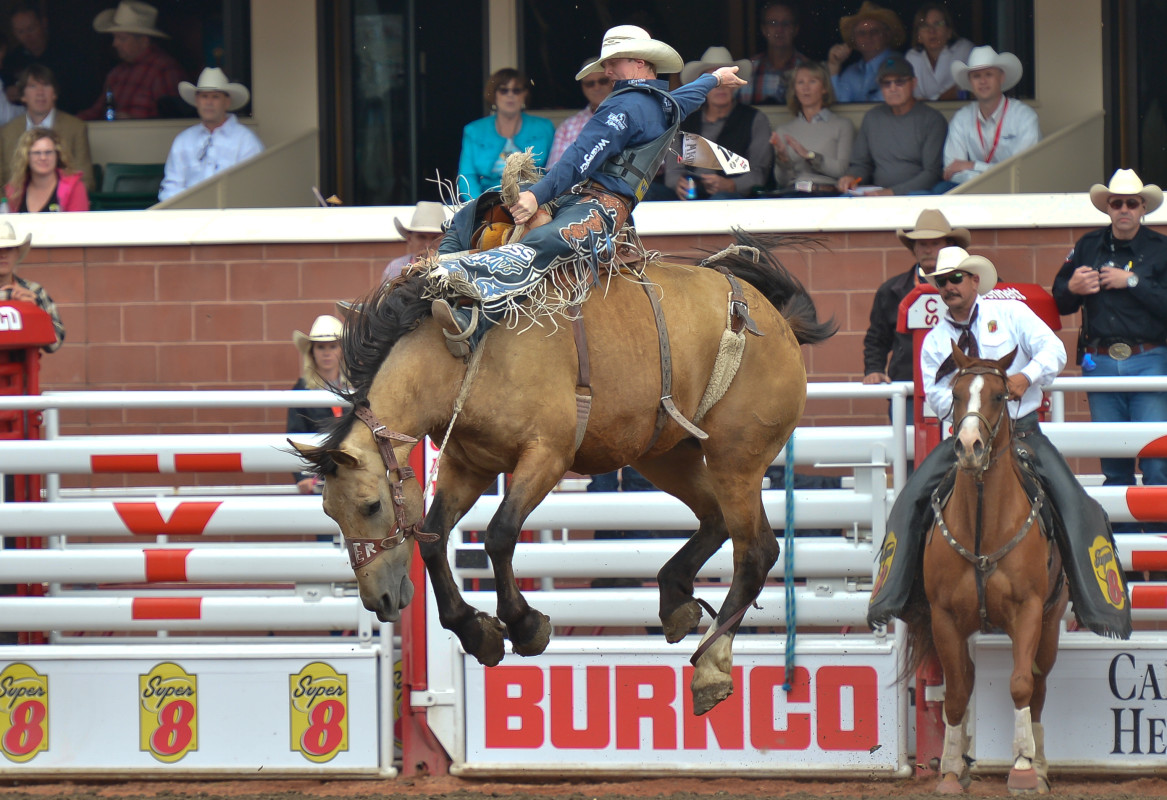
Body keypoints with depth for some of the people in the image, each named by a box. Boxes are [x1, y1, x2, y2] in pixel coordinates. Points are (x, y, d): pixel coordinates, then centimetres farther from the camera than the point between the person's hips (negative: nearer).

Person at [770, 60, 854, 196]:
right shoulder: (784, 129, 22)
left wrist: (809, 155, -12)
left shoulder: (842, 125, 12)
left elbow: (842, 170, -1)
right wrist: (782, 158, -8)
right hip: (792, 192, 4)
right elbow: (781, 181, 13)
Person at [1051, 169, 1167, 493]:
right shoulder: (1088, 247, 11)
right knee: (1112, 462, 9)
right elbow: (1059, 304, 16)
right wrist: (1072, 289, -5)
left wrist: (1132, 282, -15)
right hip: (1100, 363, 3)